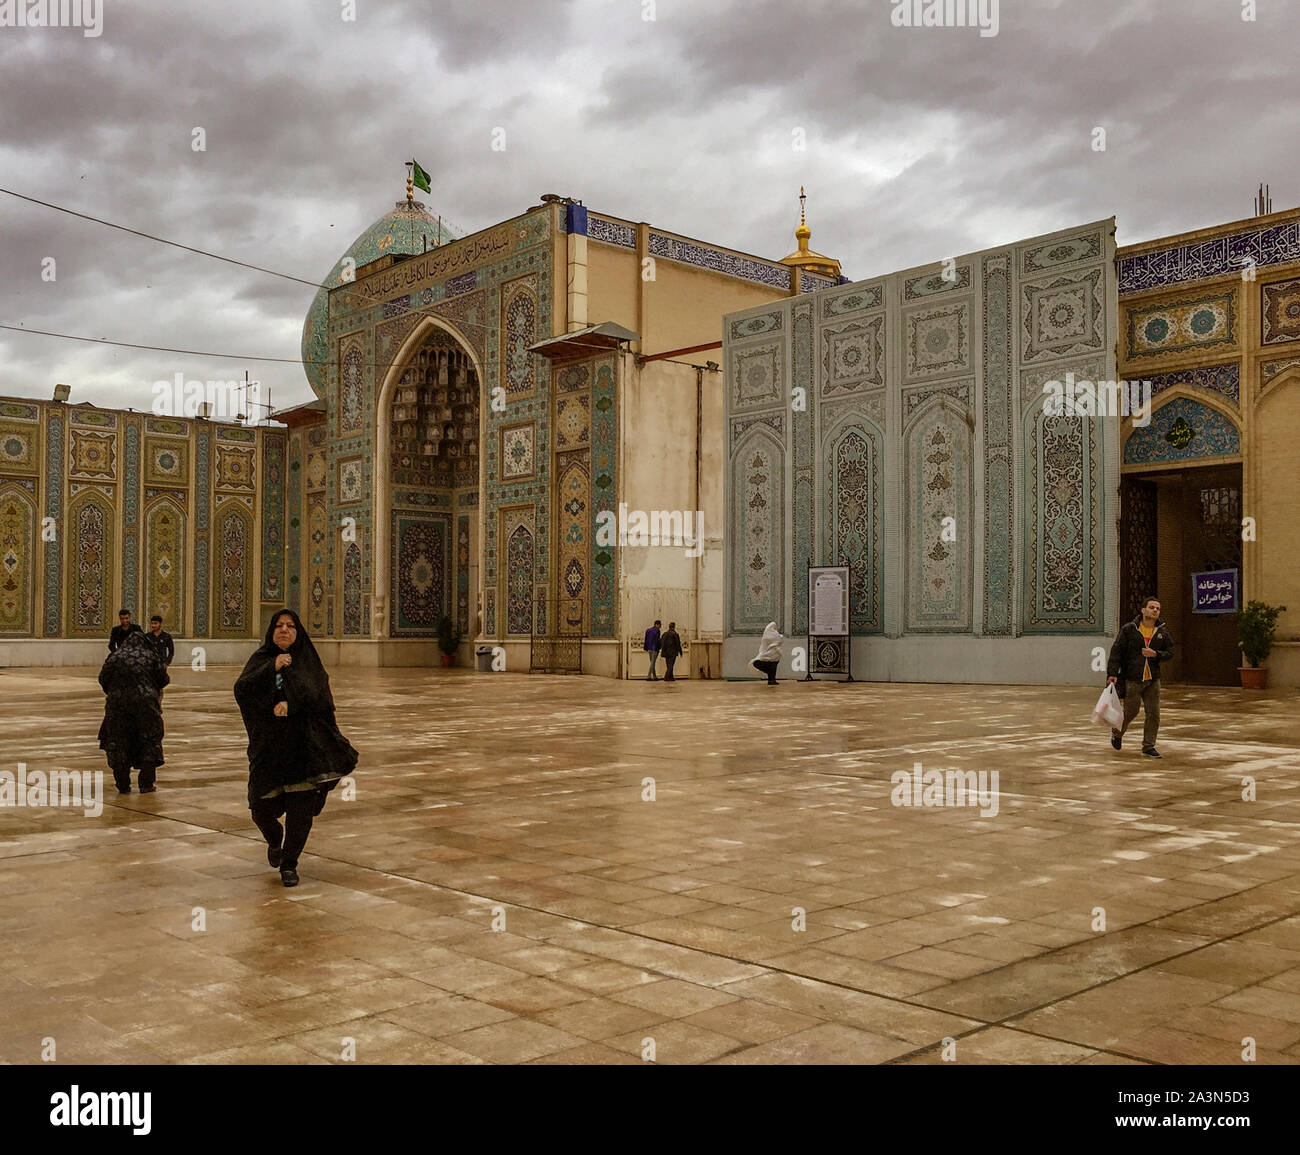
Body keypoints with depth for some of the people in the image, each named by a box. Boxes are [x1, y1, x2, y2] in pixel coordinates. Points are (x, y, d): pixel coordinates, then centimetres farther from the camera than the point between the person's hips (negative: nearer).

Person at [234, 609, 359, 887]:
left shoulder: (309, 662, 7)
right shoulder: (261, 660, 6)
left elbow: (322, 698, -7)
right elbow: (241, 690, -12)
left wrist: (291, 703, -23)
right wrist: (272, 668, -23)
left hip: (304, 743, 0)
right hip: (268, 745, 0)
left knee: (300, 807, -5)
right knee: (263, 807, 1)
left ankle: (289, 864, 10)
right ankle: (275, 841, 34)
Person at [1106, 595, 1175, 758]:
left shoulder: (1162, 631, 4)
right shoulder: (1129, 629, -7)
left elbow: (1170, 652, 5)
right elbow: (1116, 651, -9)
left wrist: (1155, 654, -15)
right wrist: (1112, 673, -16)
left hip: (1152, 679, 4)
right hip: (1132, 679, -3)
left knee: (1153, 713, 1)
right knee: (1130, 711, 3)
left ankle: (1148, 746, 12)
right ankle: (1117, 733, 31)